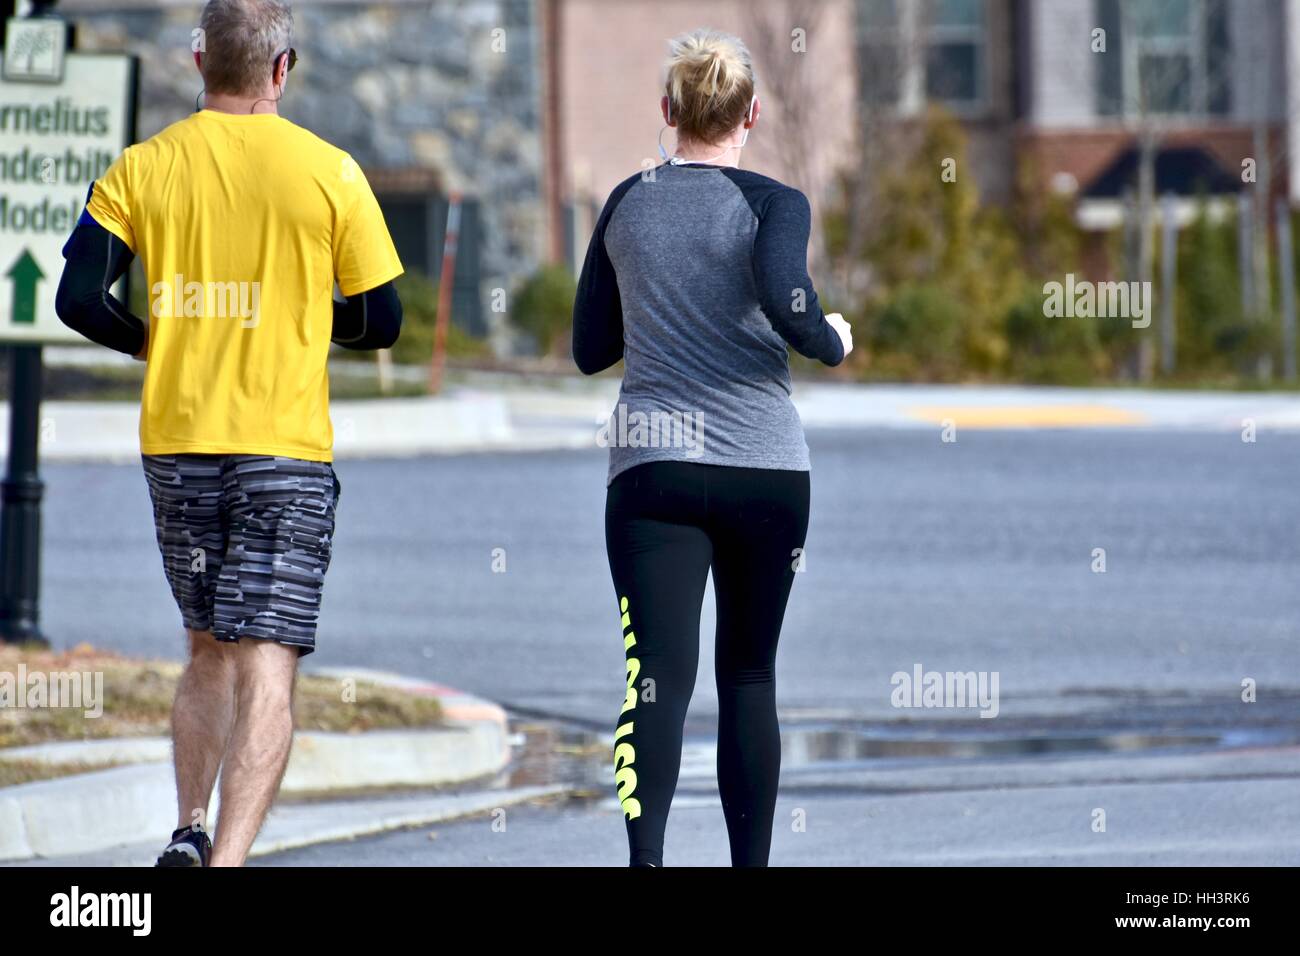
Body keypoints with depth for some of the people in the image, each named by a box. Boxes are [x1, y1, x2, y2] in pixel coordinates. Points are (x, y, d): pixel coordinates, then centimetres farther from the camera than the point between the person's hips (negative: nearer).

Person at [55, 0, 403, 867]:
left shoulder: (143, 168, 1)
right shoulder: (326, 171, -3)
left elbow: (79, 297, -4)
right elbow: (380, 320, 1)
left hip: (176, 444, 3)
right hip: (287, 448, -3)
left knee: (210, 652, 21)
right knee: (267, 670, -6)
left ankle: (191, 830, 16)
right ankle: (230, 855, -19)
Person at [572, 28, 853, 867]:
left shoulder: (628, 205, 8)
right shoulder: (772, 204, -3)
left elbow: (590, 349, 13)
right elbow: (787, 305, -21)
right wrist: (834, 343, 0)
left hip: (652, 467, 1)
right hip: (764, 467, -1)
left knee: (660, 673, -9)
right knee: (749, 677, 13)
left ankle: (646, 856, -30)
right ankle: (751, 862, 19)